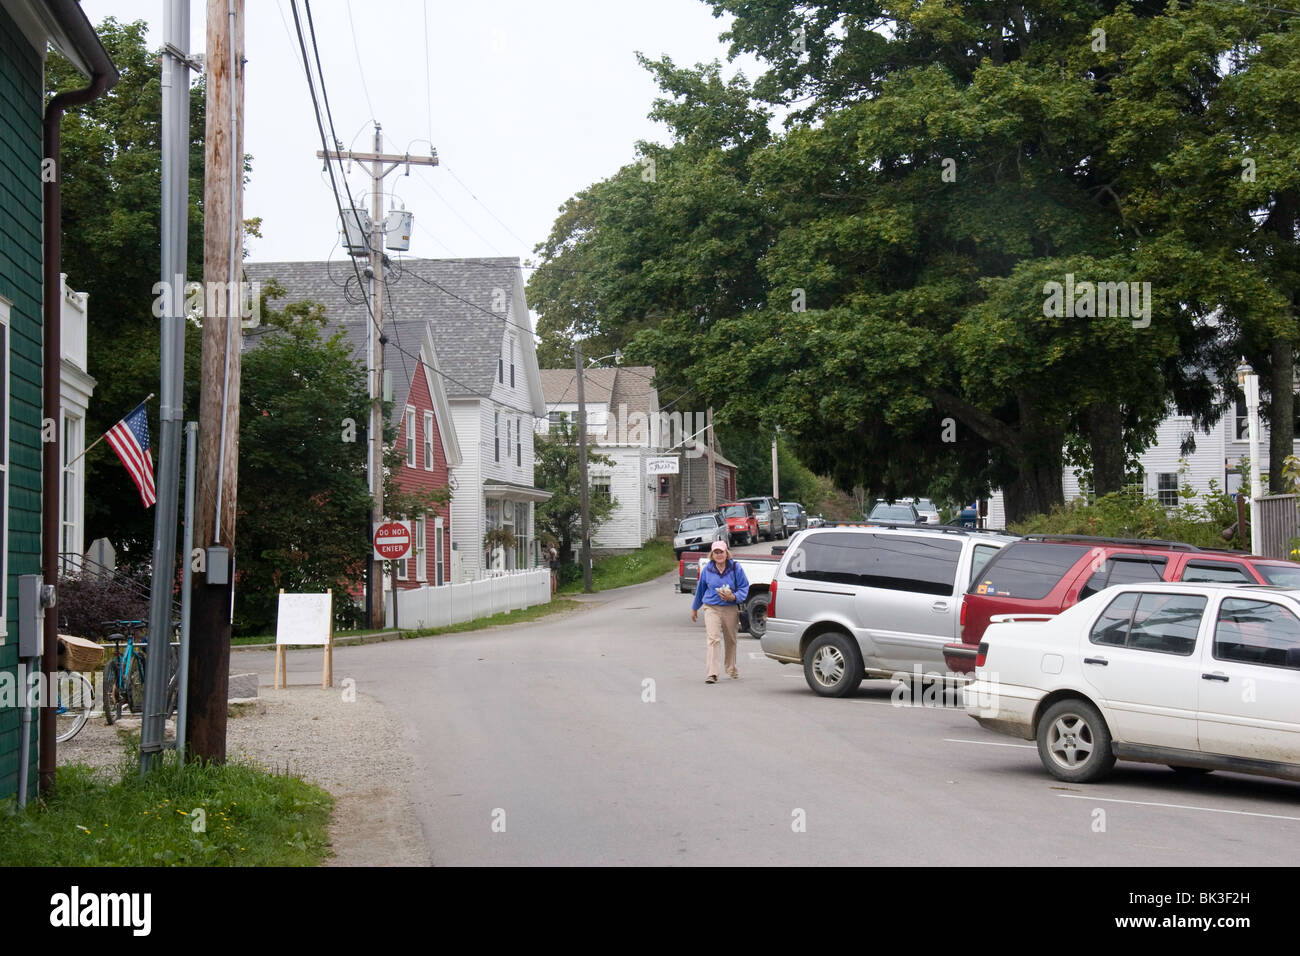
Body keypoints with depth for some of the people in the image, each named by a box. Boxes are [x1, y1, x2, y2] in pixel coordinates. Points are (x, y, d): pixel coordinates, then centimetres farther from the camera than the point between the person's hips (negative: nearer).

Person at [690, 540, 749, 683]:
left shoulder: (735, 568, 0)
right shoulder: (706, 570, 5)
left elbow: (744, 587, 2)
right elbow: (700, 589, 18)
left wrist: (734, 597, -17)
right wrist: (694, 608, 27)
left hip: (731, 609, 1)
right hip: (711, 608, -1)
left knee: (730, 640, 15)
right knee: (713, 639, -16)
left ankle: (731, 669, 37)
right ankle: (711, 674, -22)